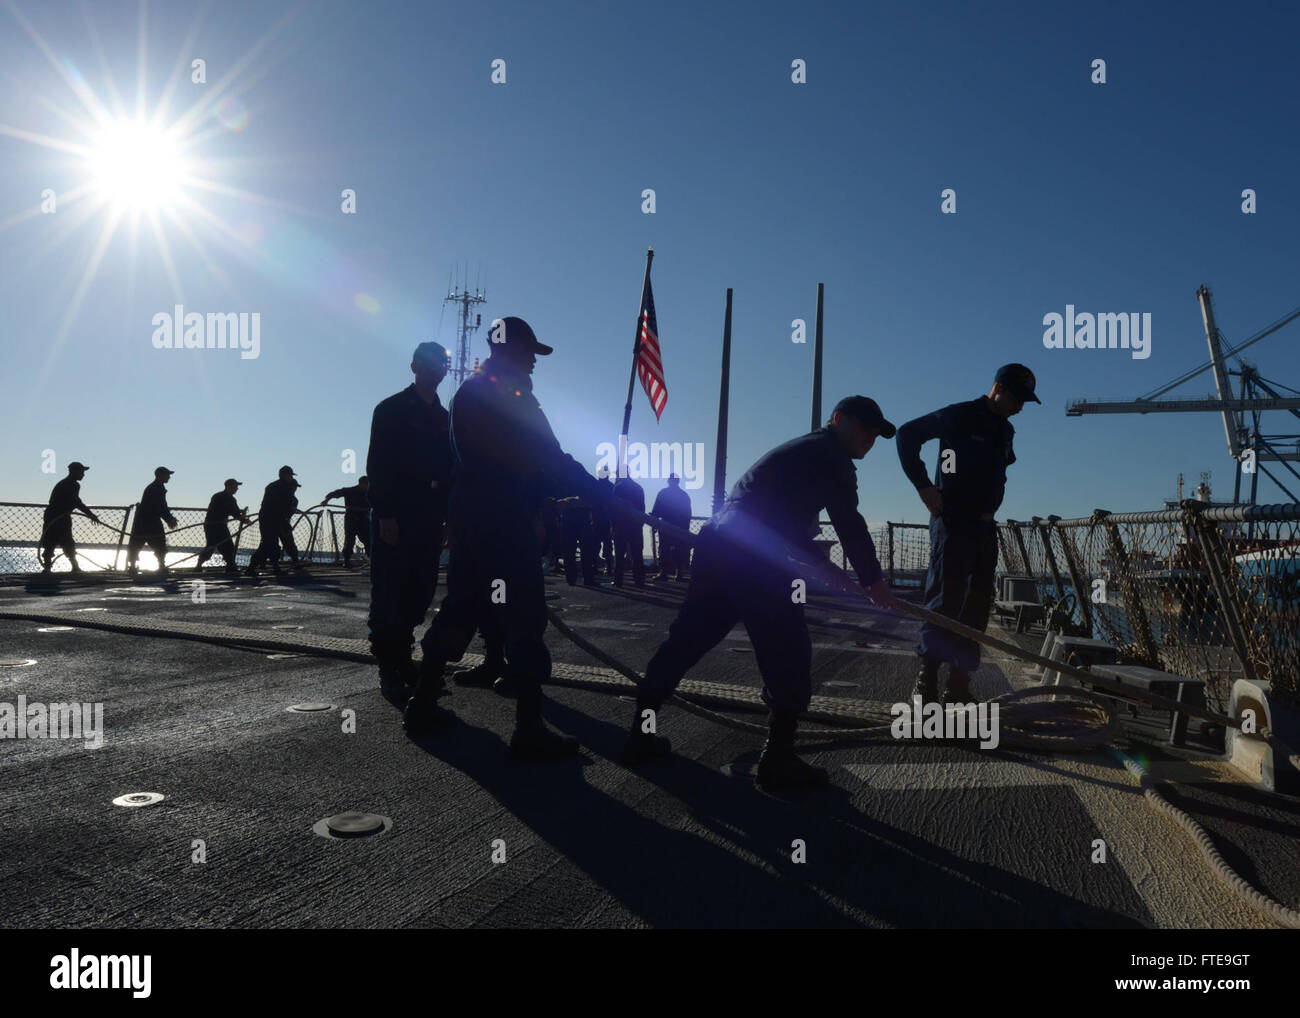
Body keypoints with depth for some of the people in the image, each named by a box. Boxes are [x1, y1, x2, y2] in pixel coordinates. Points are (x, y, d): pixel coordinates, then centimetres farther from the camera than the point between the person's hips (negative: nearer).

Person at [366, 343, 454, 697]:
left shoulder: (445, 418, 18)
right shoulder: (391, 410, 2)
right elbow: (378, 466, -6)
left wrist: (448, 516, 8)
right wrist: (385, 514, -14)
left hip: (429, 520, 5)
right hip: (394, 518, -5)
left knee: (419, 592, 5)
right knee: (389, 594, -4)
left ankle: (402, 657, 16)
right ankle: (389, 668, 2)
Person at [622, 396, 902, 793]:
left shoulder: (804, 450, 29)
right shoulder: (830, 456, 0)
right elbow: (849, 523, -5)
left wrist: (813, 561, 30)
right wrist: (872, 580, 2)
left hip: (717, 546, 10)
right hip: (752, 558, -10)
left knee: (685, 640, 13)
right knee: (788, 653, -1)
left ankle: (640, 736, 22)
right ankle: (777, 761, 5)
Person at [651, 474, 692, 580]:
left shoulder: (663, 493, -5)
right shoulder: (684, 495, 8)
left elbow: (656, 511, -8)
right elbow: (688, 514, 10)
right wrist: (686, 527, 15)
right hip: (681, 528, 4)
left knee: (664, 550, 0)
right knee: (679, 551, 7)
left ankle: (663, 572, -4)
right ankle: (678, 574, 5)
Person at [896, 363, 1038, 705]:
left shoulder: (1006, 430, 17)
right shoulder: (959, 416, -7)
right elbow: (907, 434, -8)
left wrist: (990, 507, 14)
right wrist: (924, 486, -12)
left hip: (984, 526, 8)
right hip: (952, 522, -8)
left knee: (977, 604, 5)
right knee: (944, 601, -12)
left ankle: (959, 686, 12)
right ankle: (927, 683, -6)